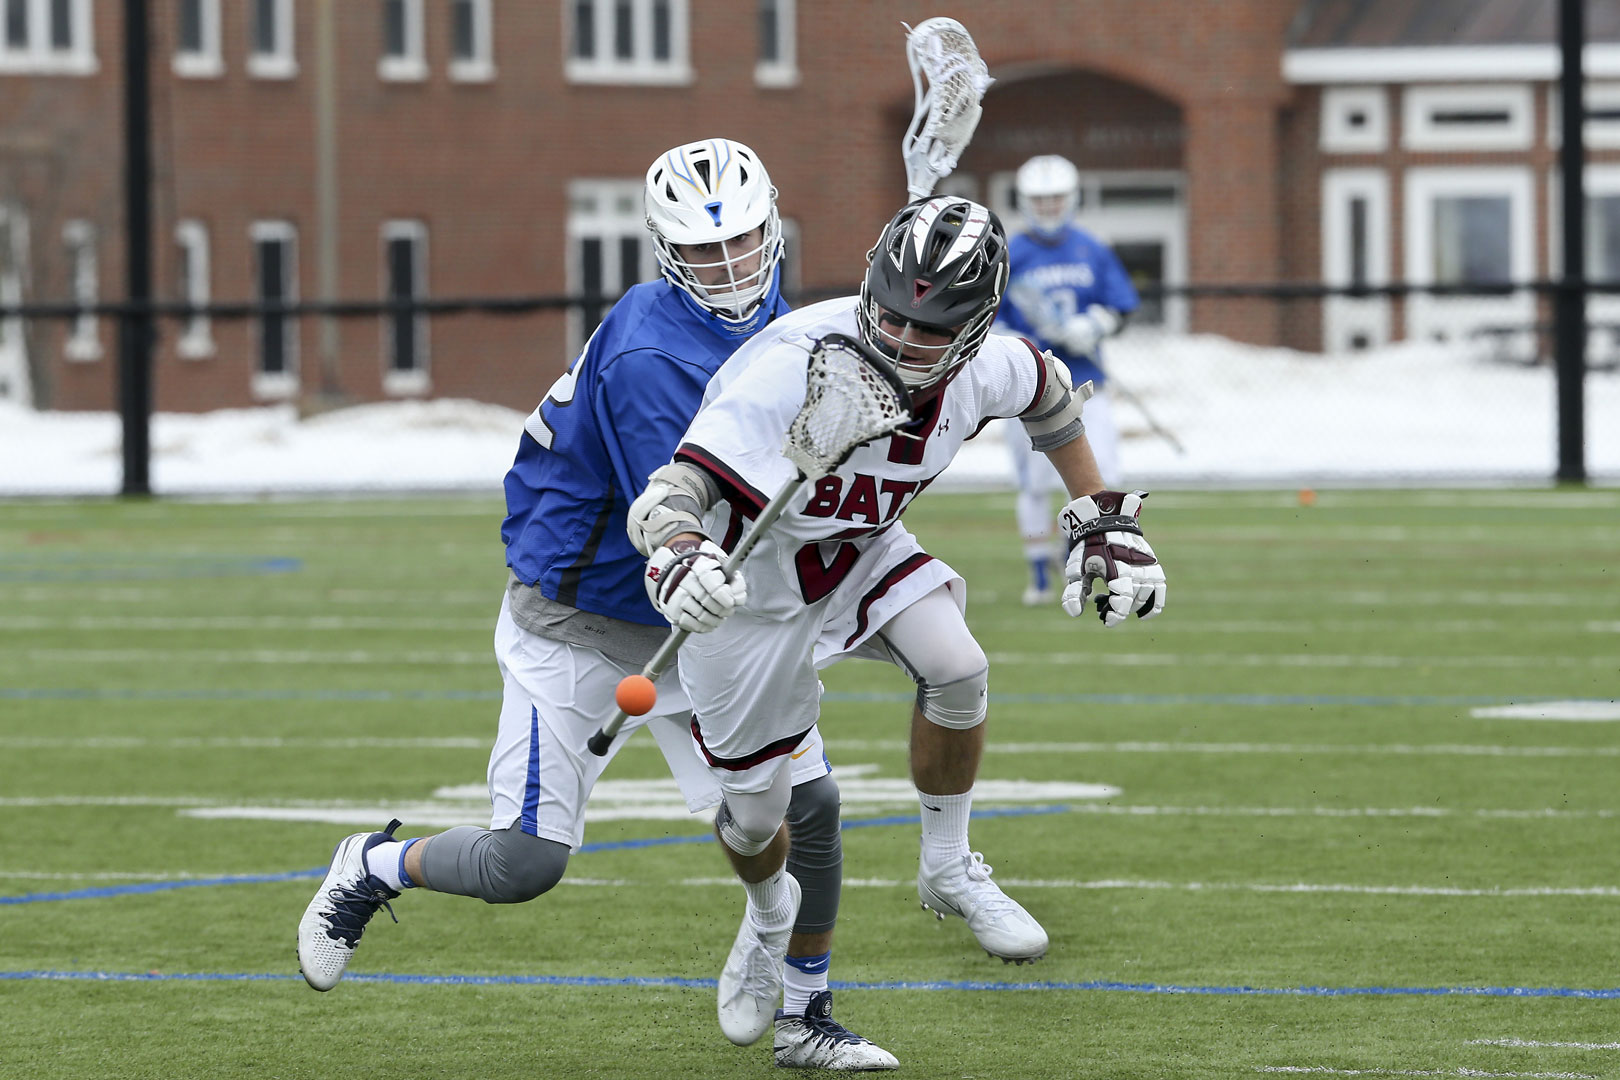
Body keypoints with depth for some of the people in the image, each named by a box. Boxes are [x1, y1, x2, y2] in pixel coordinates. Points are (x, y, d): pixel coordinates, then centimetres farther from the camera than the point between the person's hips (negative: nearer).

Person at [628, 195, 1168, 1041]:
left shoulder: (978, 372, -21)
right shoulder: (797, 370, -41)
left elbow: (1049, 393, 6)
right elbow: (670, 495, -48)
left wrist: (1102, 520, 4)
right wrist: (679, 560, -70)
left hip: (859, 554, 4)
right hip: (748, 580, -4)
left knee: (957, 669, -22)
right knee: (754, 814, 7)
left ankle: (949, 873, 4)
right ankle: (770, 912, 45)